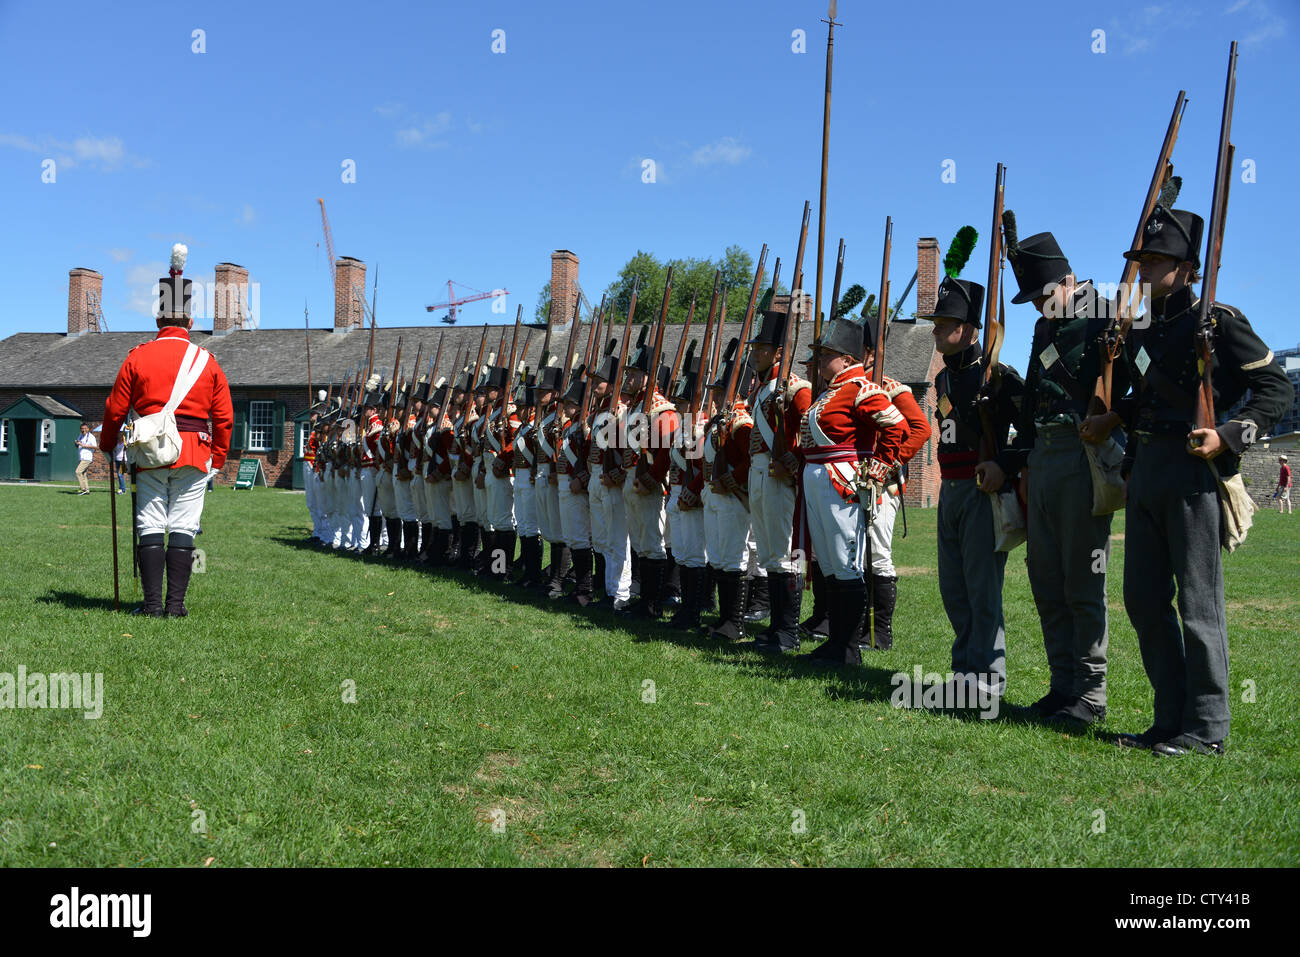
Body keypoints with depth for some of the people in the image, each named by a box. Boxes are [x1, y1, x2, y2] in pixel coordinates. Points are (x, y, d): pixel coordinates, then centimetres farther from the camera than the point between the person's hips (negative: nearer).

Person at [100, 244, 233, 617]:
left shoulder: (138, 356, 3)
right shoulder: (207, 362, 4)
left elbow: (115, 409, 5)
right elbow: (224, 417, 4)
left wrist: (108, 444, 21)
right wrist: (218, 458, 13)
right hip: (194, 456, 0)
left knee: (150, 527, 5)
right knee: (183, 529, 2)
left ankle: (152, 603, 3)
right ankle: (176, 604, 1)